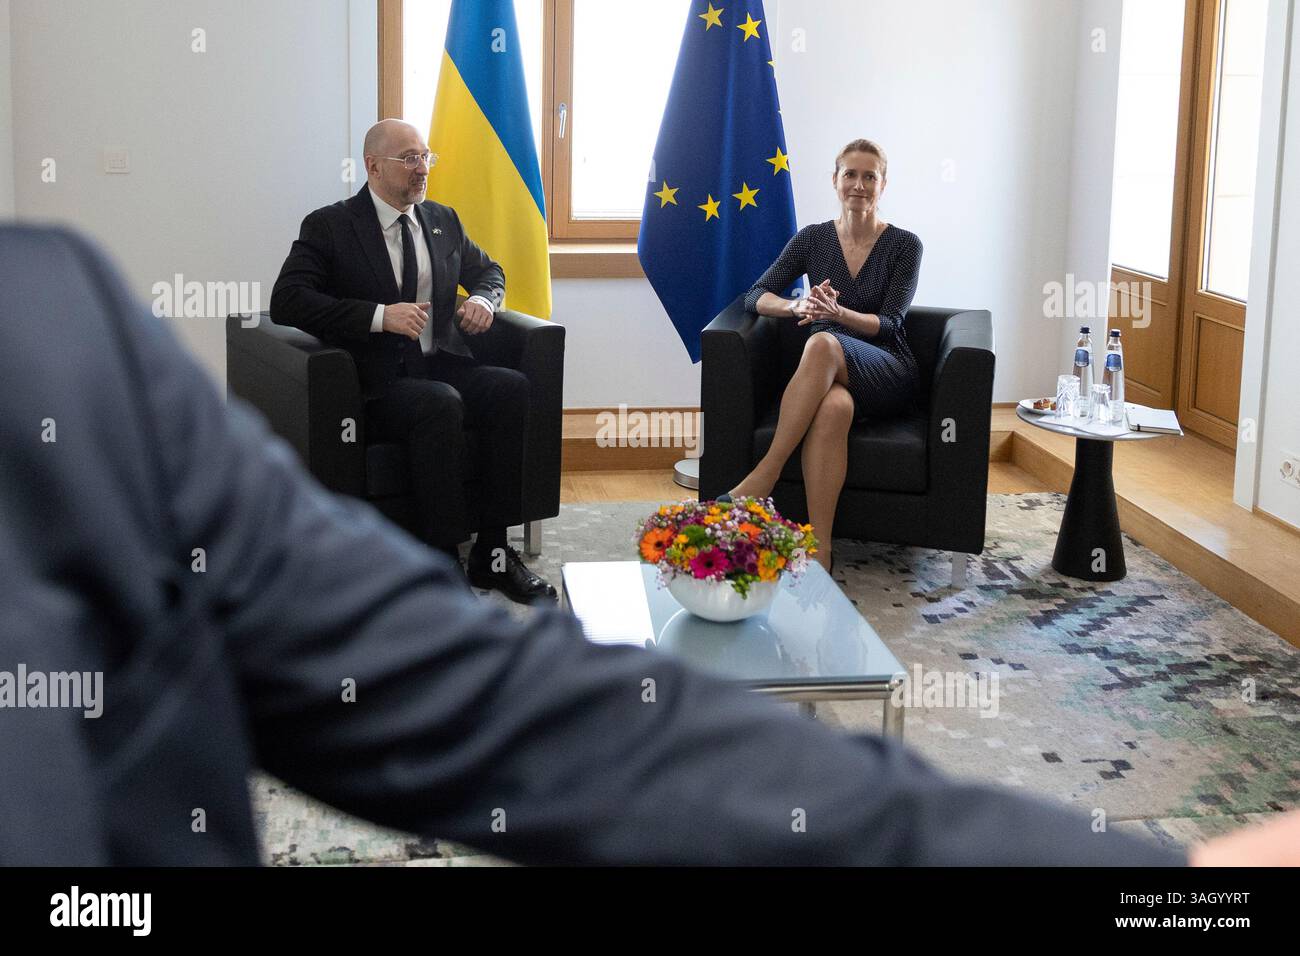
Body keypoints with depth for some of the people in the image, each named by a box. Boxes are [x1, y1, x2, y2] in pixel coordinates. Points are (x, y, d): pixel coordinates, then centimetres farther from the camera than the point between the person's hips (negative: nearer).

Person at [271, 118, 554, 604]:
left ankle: (491, 554, -17)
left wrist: (482, 297, 3)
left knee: (512, 387, -24)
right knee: (441, 403, -35)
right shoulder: (328, 226, -2)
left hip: (442, 364, 6)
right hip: (377, 382, -5)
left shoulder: (442, 219, 15)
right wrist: (380, 315, -24)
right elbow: (286, 302, -13)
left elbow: (487, 269, 30)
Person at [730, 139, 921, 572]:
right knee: (834, 406, -39)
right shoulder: (812, 239, 9)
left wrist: (839, 314, -28)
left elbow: (889, 323, -7)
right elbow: (756, 296, 2)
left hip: (887, 375, -2)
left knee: (823, 343, -37)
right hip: (826, 374, 2)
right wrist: (797, 306, -21)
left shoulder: (904, 245, 2)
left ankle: (766, 472, -40)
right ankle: (819, 549, -43)